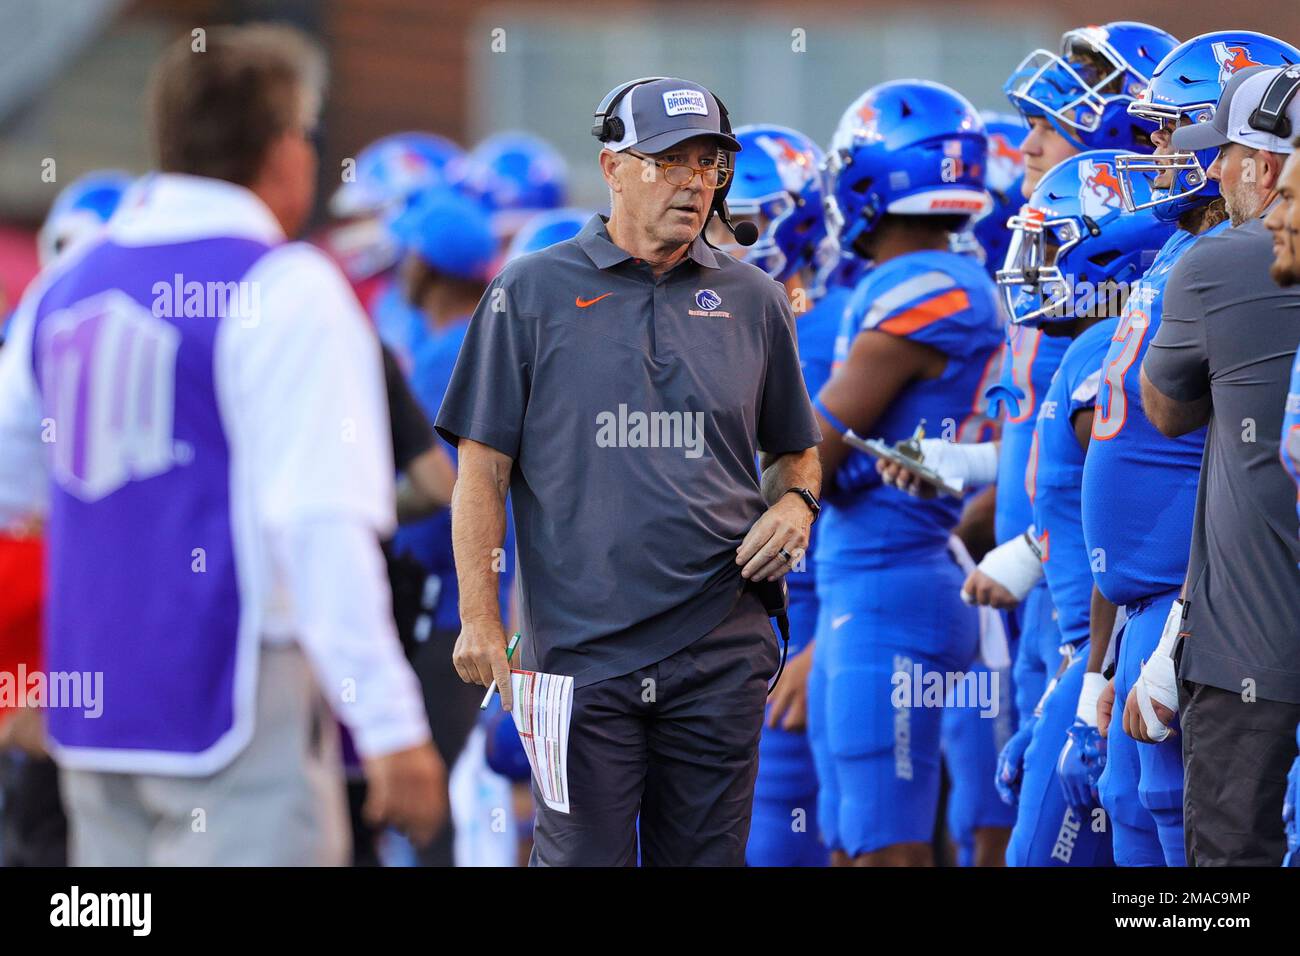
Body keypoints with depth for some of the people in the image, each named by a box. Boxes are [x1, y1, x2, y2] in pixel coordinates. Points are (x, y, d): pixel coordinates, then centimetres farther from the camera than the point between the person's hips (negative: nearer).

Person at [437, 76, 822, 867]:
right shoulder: (532, 293, 2)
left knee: (707, 857, 7)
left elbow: (796, 449, 23)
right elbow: (484, 468, 1)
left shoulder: (752, 301, 12)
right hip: (580, 652, -3)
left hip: (719, 652, 3)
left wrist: (796, 503, 0)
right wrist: (479, 617, -7)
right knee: (583, 858, -4)